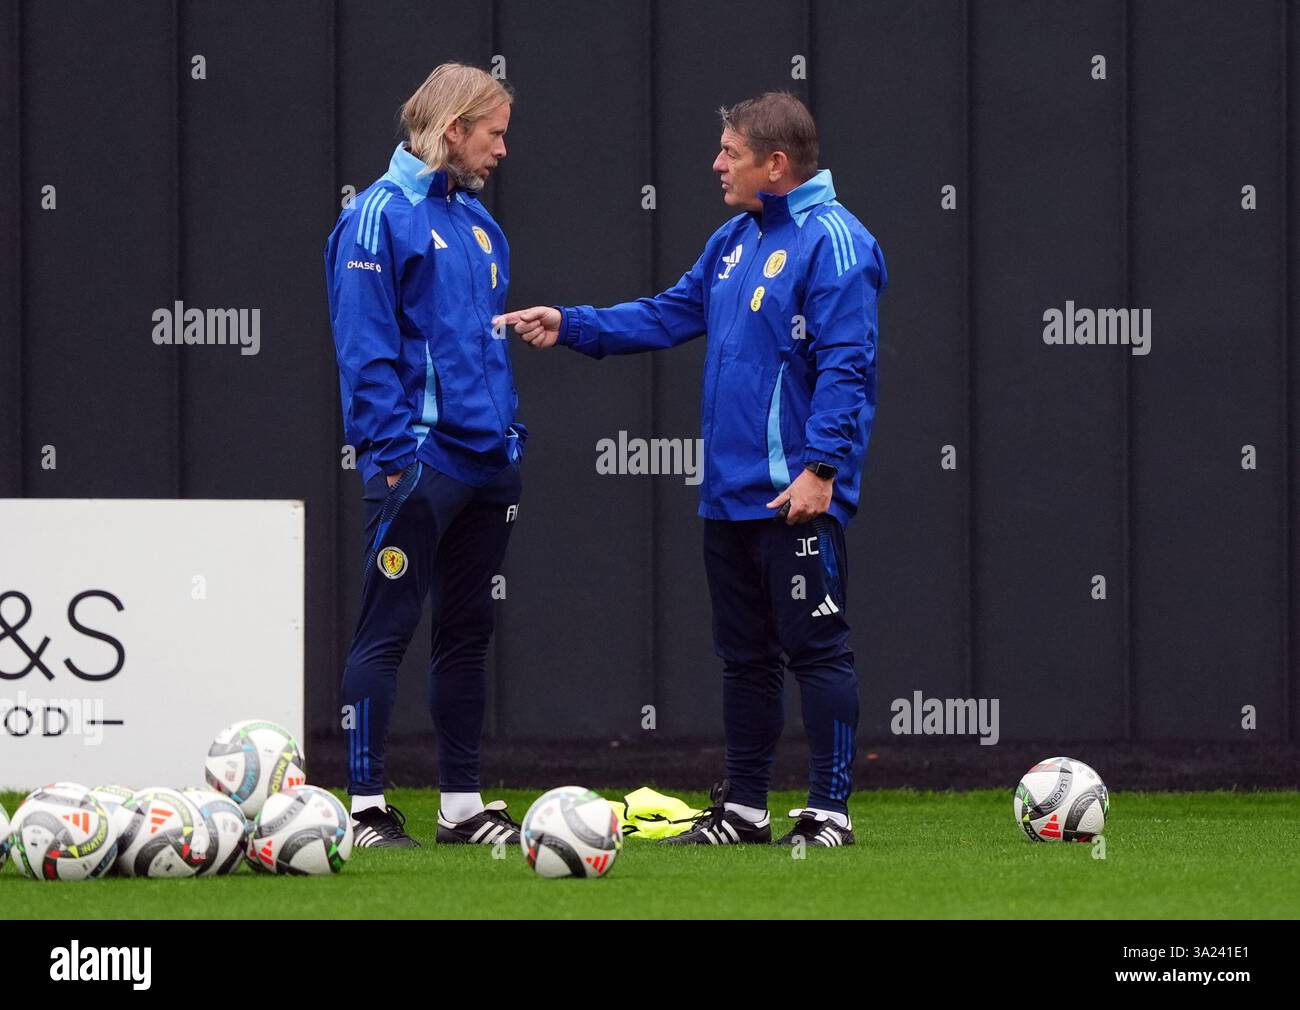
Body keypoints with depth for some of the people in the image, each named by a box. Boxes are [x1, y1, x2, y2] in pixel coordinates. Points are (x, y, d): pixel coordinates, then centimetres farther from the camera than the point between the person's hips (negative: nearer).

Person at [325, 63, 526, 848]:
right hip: (421, 460, -8)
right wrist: (394, 450, -19)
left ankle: (462, 803, 16)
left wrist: (508, 436, 16)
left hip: (486, 457, 8)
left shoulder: (475, 220, 15)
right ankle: (367, 805, -3)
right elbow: (365, 347, -14)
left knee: (468, 632, 11)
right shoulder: (382, 215, -10)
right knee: (388, 631, -5)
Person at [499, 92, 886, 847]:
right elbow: (672, 314, 22)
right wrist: (570, 325, 17)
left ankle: (830, 810, -2)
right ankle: (744, 808, 20)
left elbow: (846, 365, -19)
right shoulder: (736, 239, 15)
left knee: (816, 649, -5)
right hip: (731, 493, 9)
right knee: (744, 655, 14)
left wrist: (821, 466, -25)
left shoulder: (834, 244, -14)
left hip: (798, 498, -9)